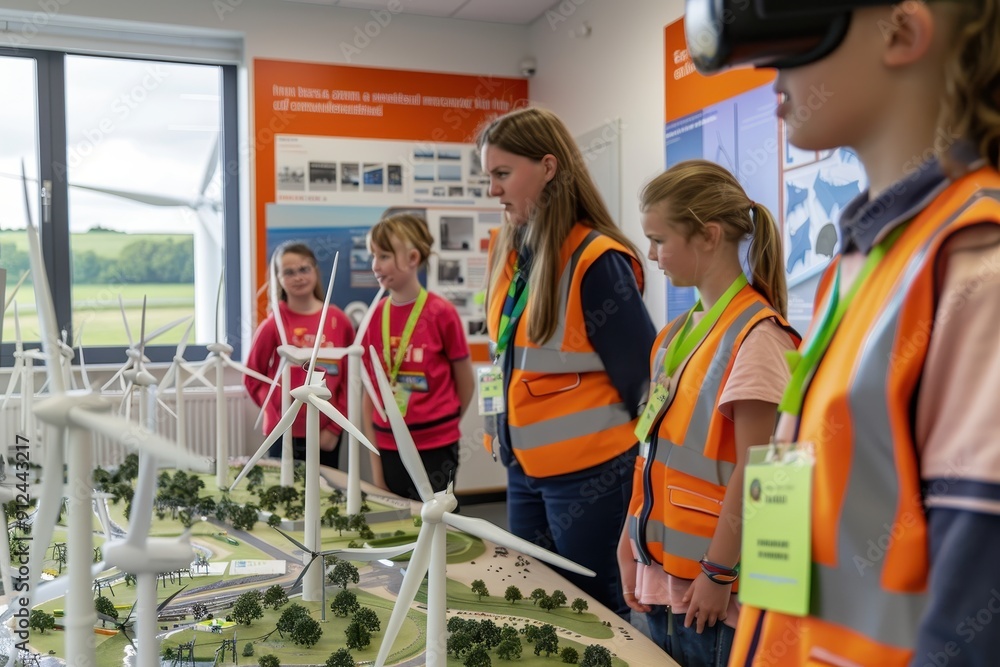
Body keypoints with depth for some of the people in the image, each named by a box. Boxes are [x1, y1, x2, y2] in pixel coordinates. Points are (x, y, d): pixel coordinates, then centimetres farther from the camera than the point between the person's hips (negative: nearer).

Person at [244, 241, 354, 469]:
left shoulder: (339, 321, -1)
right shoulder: (273, 324, -5)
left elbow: (349, 379, 3)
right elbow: (252, 377, 3)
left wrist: (335, 427, -1)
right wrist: (277, 411, -6)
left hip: (326, 435, 2)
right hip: (285, 434, -1)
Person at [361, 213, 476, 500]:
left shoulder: (441, 312, -9)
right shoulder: (375, 317, 2)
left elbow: (466, 383, 1)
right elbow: (369, 393, 4)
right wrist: (376, 465, 1)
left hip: (435, 450, -3)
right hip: (389, 449, 3)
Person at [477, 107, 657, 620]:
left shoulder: (597, 261, -18)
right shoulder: (508, 249, 5)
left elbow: (642, 375, -13)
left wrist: (636, 452, -4)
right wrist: (508, 434, 13)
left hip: (588, 471, -8)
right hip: (525, 466, 8)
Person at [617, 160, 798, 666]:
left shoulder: (756, 335, -16)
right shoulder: (679, 333, 8)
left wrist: (718, 572, -15)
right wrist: (631, 543, 10)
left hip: (714, 592, -7)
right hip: (663, 578, 7)